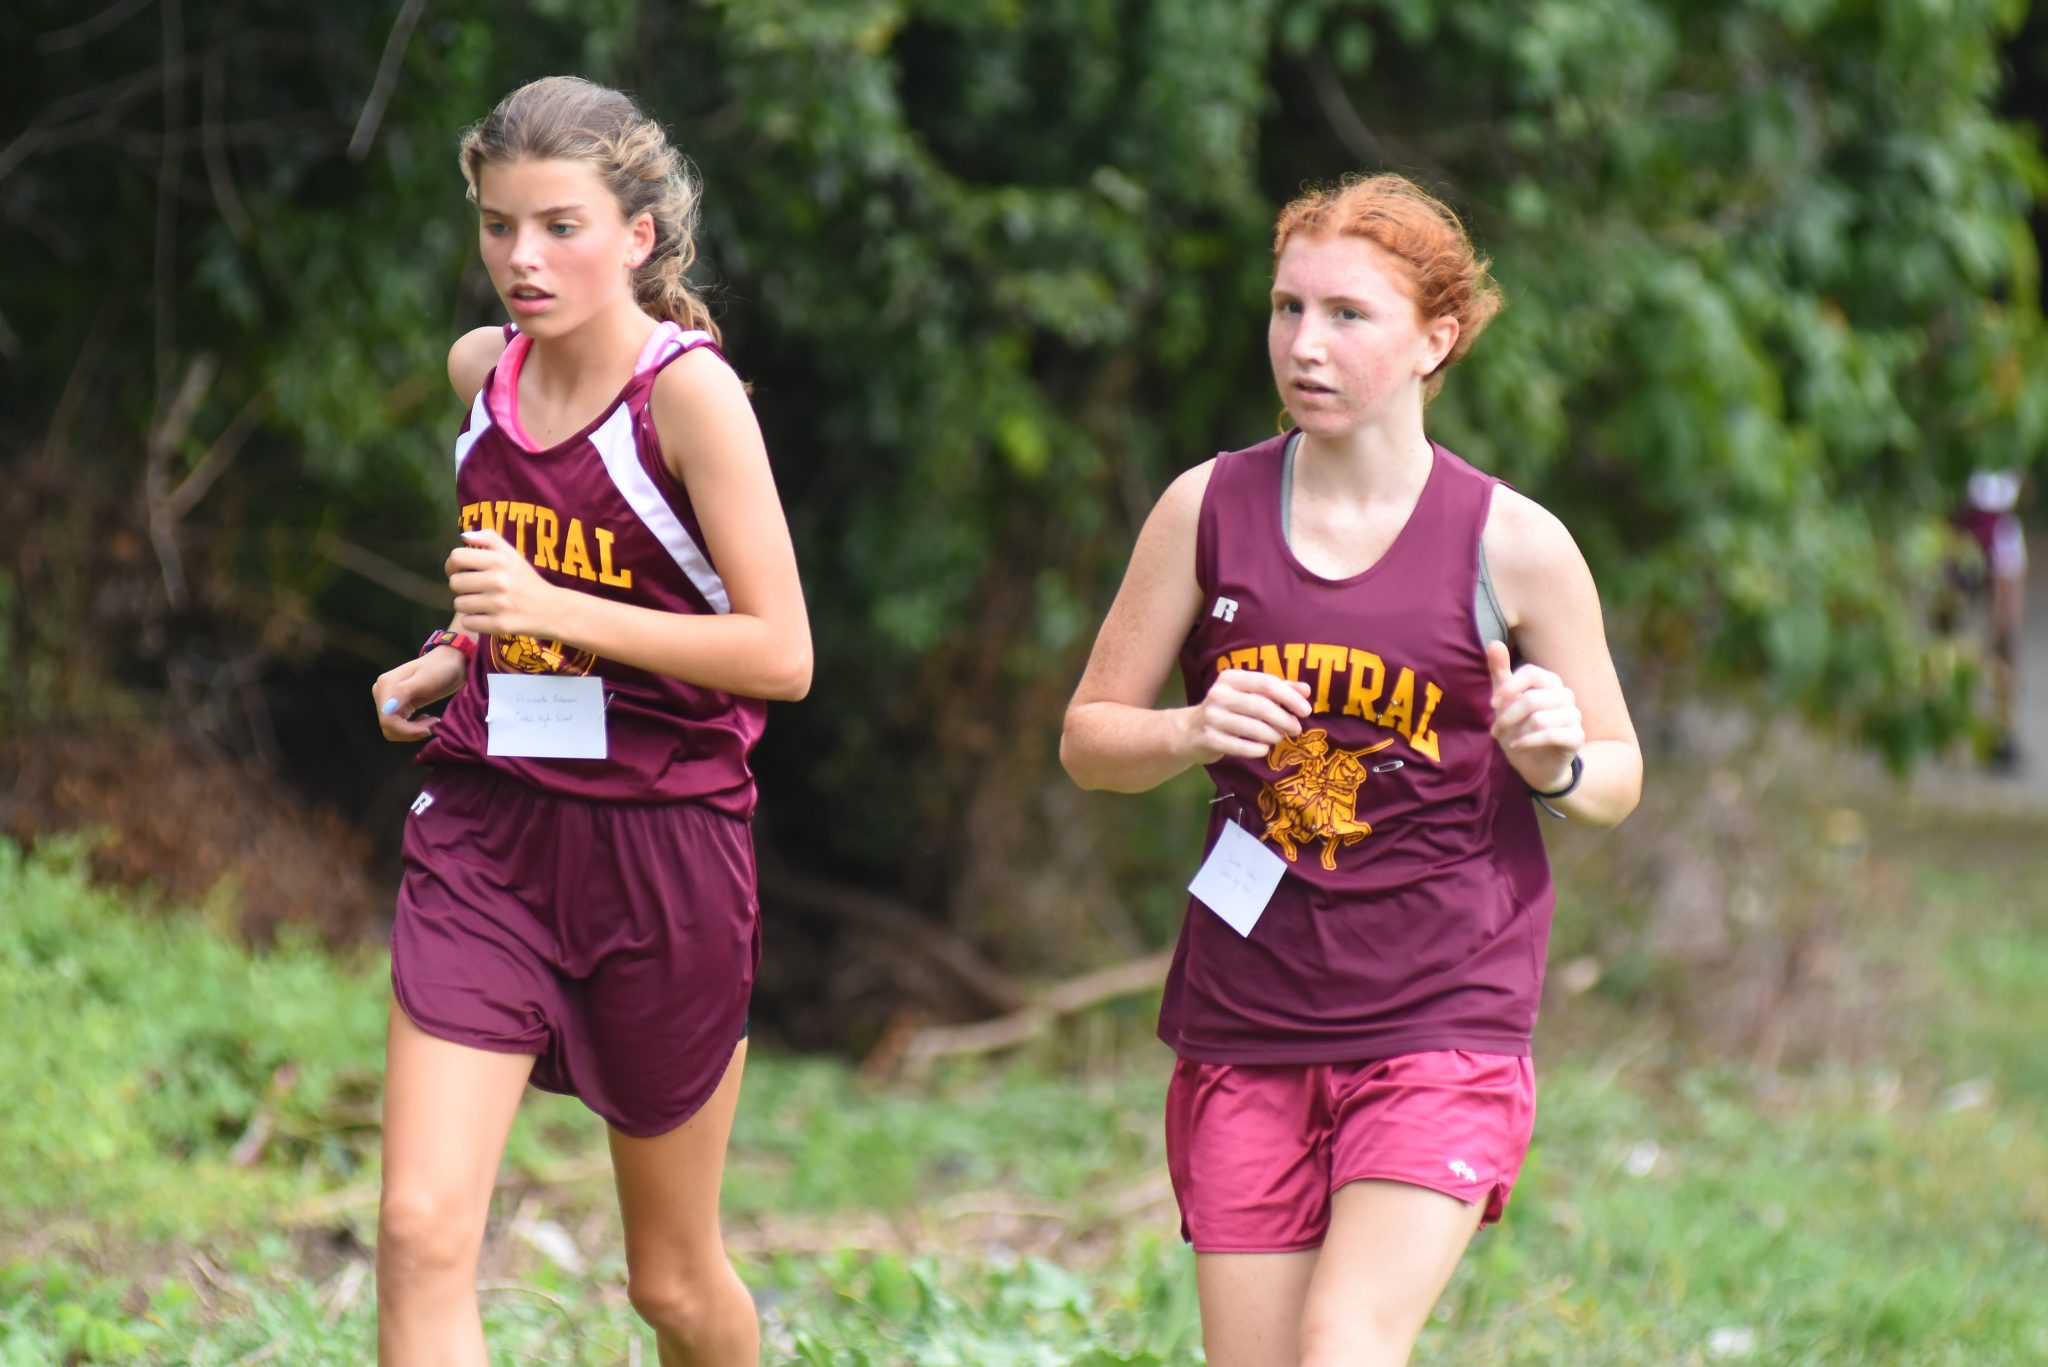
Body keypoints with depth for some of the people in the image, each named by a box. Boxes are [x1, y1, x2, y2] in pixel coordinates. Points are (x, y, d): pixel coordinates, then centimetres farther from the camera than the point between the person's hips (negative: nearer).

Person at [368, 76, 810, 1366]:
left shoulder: (691, 392, -12)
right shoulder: (483, 370, 7)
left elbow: (781, 654, -16)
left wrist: (558, 613, -23)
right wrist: (454, 657, 7)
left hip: (663, 839, -4)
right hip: (488, 825, 4)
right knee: (422, 1231, -13)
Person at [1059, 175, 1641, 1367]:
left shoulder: (1512, 545, -3)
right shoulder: (1209, 511, 3)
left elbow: (1619, 778, 8)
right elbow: (1089, 739, 9)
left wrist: (1555, 762, -14)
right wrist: (1194, 734, -12)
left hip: (1441, 1023, -3)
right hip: (1246, 1025, 3)